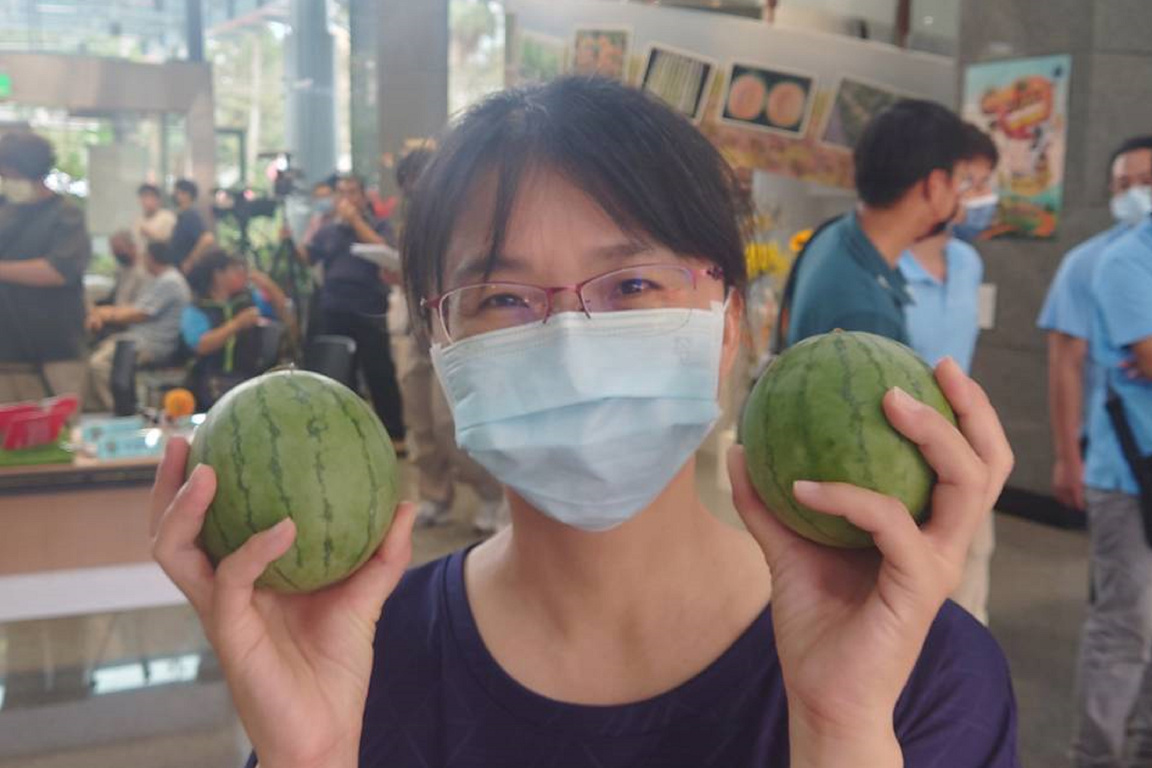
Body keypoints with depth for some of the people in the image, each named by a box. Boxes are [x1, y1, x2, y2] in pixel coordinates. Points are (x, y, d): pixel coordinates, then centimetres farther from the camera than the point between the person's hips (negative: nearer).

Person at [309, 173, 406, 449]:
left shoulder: (378, 225, 5)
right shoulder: (327, 231, 14)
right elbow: (305, 260, 9)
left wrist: (355, 220, -12)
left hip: (369, 311, -4)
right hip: (333, 311, 4)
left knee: (379, 373, -5)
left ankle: (395, 434, 1)